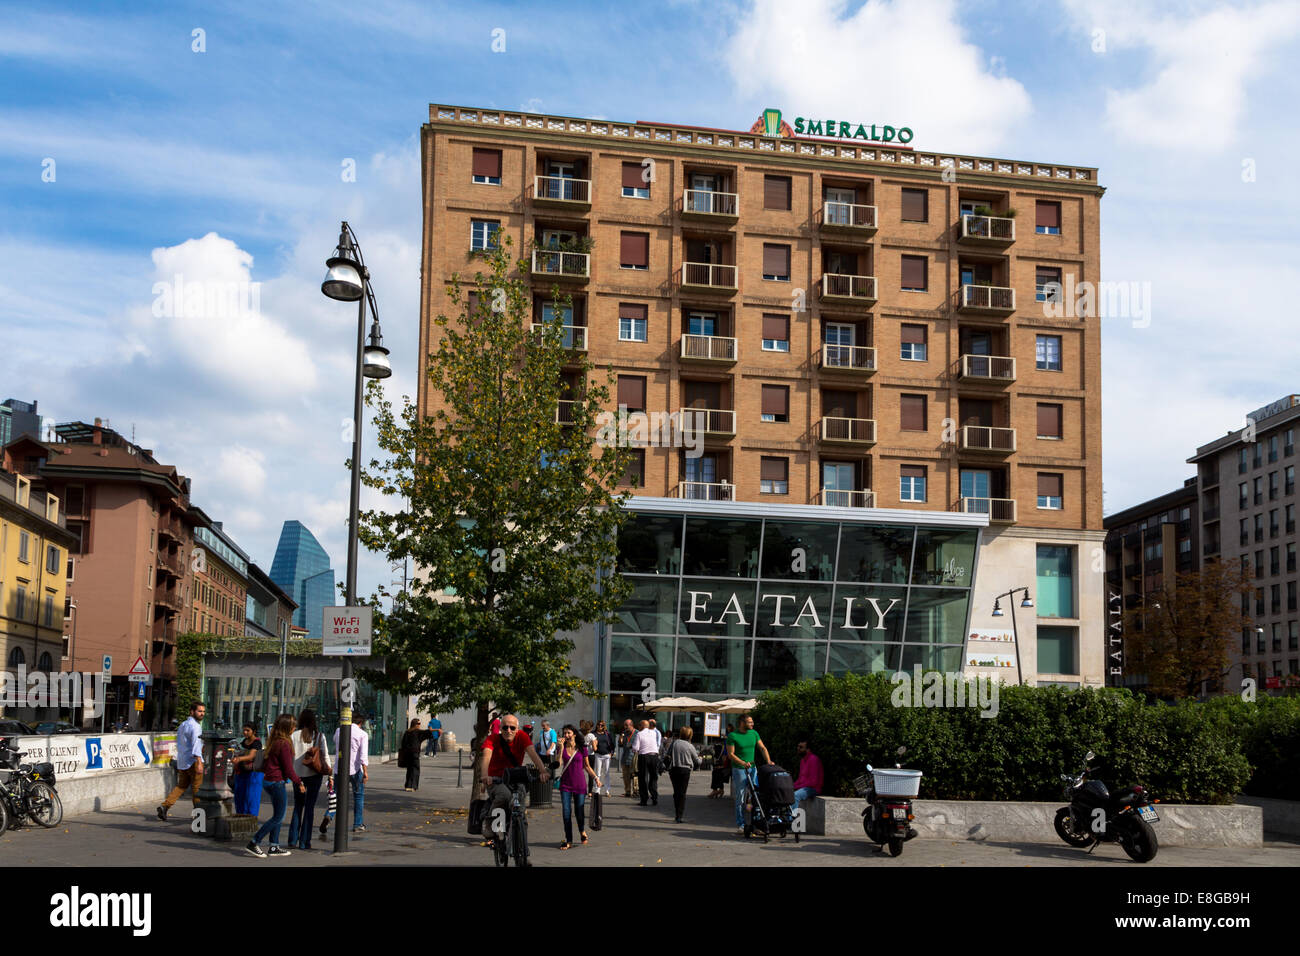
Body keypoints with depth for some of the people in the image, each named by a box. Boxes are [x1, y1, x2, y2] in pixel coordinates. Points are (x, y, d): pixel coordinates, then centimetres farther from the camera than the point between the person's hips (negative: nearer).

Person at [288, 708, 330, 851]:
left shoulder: (295, 736, -4)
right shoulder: (319, 736, -4)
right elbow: (325, 755, -2)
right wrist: (329, 773, 5)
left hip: (298, 774, 1)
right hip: (314, 775, -1)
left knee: (298, 806, 15)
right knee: (310, 807, 4)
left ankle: (293, 839, 13)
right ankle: (304, 842, 4)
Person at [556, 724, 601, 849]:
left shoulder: (582, 748, 0)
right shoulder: (562, 748, 2)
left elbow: (587, 766, 9)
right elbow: (559, 763, -12)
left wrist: (595, 777, -1)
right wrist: (561, 748, -16)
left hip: (580, 783, -1)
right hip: (565, 783, 1)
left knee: (579, 811, 3)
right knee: (566, 812, -5)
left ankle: (582, 831, 34)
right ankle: (568, 840, 4)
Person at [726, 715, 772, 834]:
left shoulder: (754, 733, 9)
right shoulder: (732, 736, -8)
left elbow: (762, 748, 10)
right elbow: (730, 754, -11)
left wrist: (768, 761, -5)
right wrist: (743, 763, -22)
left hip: (752, 768, 5)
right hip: (739, 769, -5)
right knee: (740, 798, -2)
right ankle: (740, 824, 5)